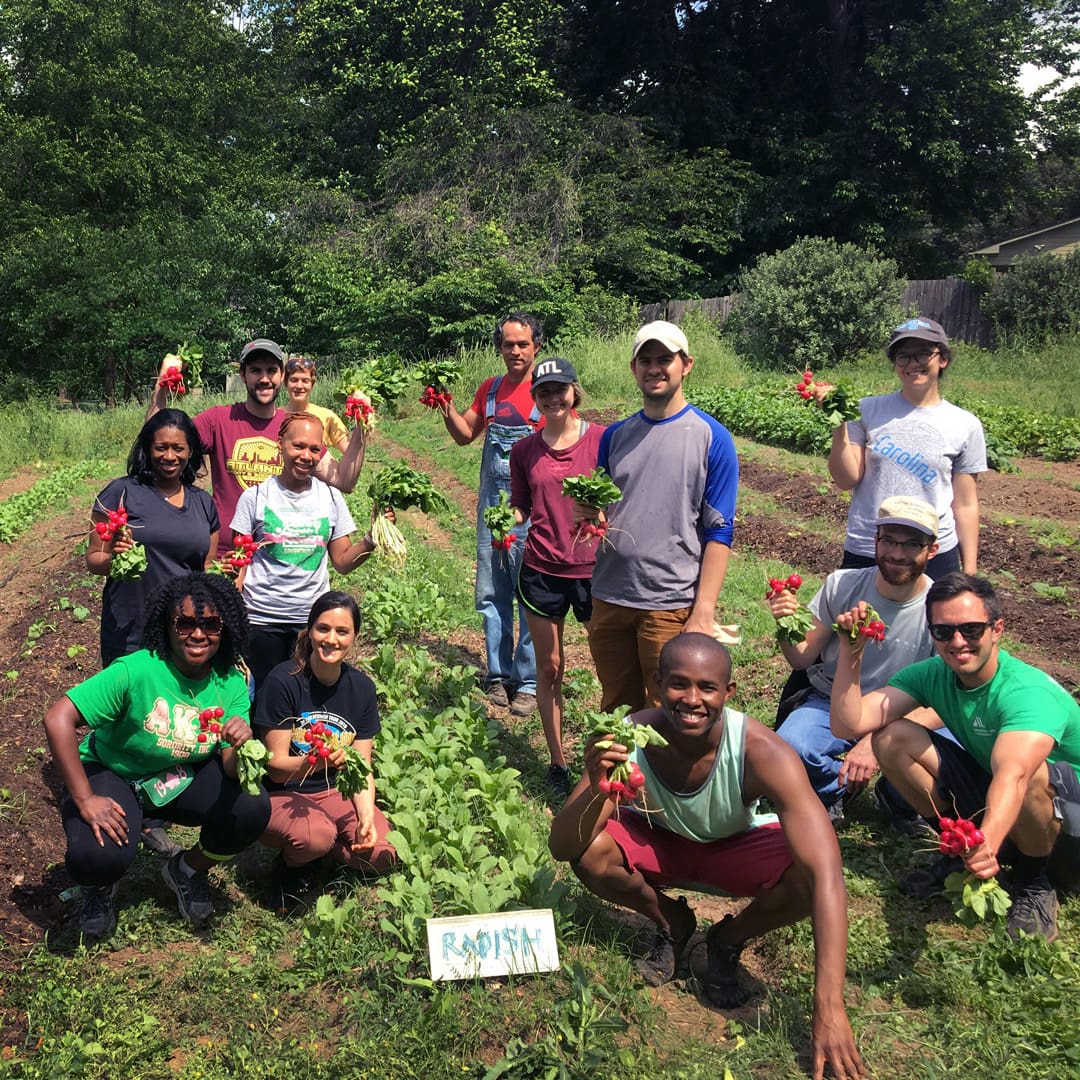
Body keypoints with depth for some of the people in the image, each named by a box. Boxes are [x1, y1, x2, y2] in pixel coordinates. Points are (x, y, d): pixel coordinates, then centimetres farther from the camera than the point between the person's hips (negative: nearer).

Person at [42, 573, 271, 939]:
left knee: (253, 809, -22)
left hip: (183, 778, 4)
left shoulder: (232, 683, -13)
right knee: (96, 856, -32)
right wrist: (85, 800, -30)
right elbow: (58, 719, -31)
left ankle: (188, 870, 11)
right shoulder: (135, 671, -28)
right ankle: (100, 886, 10)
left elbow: (231, 770, -16)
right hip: (111, 773, -3)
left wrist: (241, 745, -41)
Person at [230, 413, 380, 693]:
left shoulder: (330, 497, 4)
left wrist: (370, 542, -12)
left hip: (313, 618, 2)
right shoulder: (256, 496, -2)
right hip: (261, 619, -1)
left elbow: (342, 562, 6)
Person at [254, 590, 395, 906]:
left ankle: (320, 845, 10)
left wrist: (367, 815, -19)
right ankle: (290, 862, 0)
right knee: (316, 835, -36)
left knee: (382, 854, -20)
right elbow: (276, 766, -15)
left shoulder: (361, 687, -2)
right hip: (279, 795, -4)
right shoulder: (283, 681, -16)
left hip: (334, 792, 4)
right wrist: (318, 761, -35)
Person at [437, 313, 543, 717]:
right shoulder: (489, 389, 12)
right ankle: (498, 675, 21)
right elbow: (464, 435, 20)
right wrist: (446, 409, 2)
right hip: (491, 506, 5)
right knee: (491, 595, 9)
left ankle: (528, 682, 7)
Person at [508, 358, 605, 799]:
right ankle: (558, 762, 24)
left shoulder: (603, 439, -4)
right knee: (549, 668, 10)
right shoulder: (524, 450, 5)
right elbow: (520, 508, 11)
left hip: (595, 568, -2)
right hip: (542, 570, 2)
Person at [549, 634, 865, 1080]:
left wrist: (829, 1009, -46)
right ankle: (672, 923, 5)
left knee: (806, 875, -32)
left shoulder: (761, 752, -36)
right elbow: (561, 847, -30)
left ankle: (728, 940, 3)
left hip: (738, 847, -1)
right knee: (588, 852, -28)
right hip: (661, 842, 1)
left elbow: (826, 873, -40)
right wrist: (596, 789, -52)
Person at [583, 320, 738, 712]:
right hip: (609, 598, 4)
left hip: (671, 606, -4)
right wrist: (587, 512, -8)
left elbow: (718, 534, -7)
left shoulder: (711, 437, -5)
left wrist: (702, 614, -14)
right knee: (616, 711, 16)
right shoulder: (615, 435, 9)